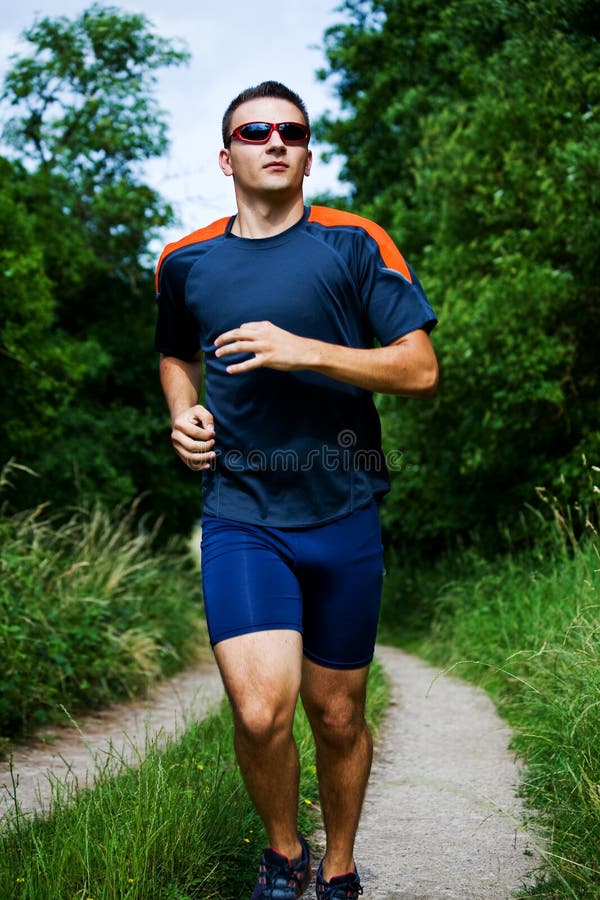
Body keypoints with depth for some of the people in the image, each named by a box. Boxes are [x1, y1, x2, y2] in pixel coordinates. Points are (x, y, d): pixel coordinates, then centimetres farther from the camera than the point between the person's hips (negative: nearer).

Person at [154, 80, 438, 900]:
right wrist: (184, 413, 6)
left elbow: (420, 369, -5)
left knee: (338, 717, 10)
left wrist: (305, 351, -17)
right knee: (261, 710, -18)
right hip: (241, 514, 0)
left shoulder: (354, 243, 0)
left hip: (343, 510, 0)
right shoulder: (185, 262, 8)